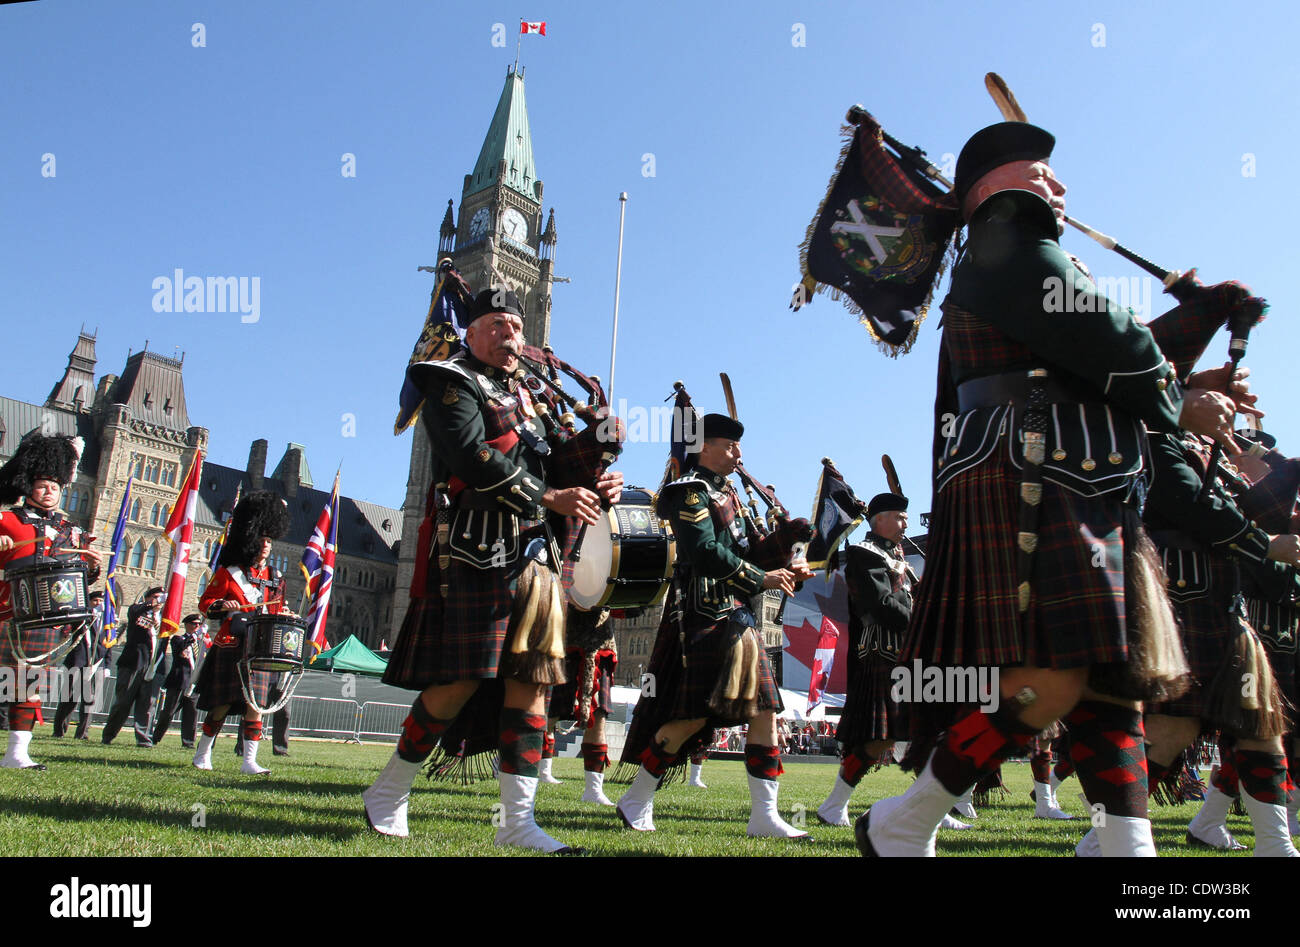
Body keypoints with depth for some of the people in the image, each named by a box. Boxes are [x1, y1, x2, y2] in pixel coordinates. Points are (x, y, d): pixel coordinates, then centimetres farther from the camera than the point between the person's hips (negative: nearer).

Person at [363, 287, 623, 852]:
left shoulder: (532, 393, 24)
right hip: (476, 551, -7)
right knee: (462, 678, -7)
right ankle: (387, 794, 15)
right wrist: (549, 496, -15)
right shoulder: (453, 385, 2)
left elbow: (559, 457, 15)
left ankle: (517, 822, 8)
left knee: (530, 682, 3)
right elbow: (475, 458, -14)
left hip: (535, 557, 7)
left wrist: (595, 486, -7)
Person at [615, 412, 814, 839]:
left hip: (737, 616, 9)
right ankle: (635, 802, 7)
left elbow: (752, 552, 19)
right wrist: (762, 579, -12)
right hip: (704, 615, -9)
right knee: (693, 715, -10)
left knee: (766, 709, 3)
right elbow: (706, 555, -18)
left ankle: (764, 816, 9)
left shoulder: (728, 495, 21)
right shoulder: (690, 492, -6)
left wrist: (788, 534, 2)